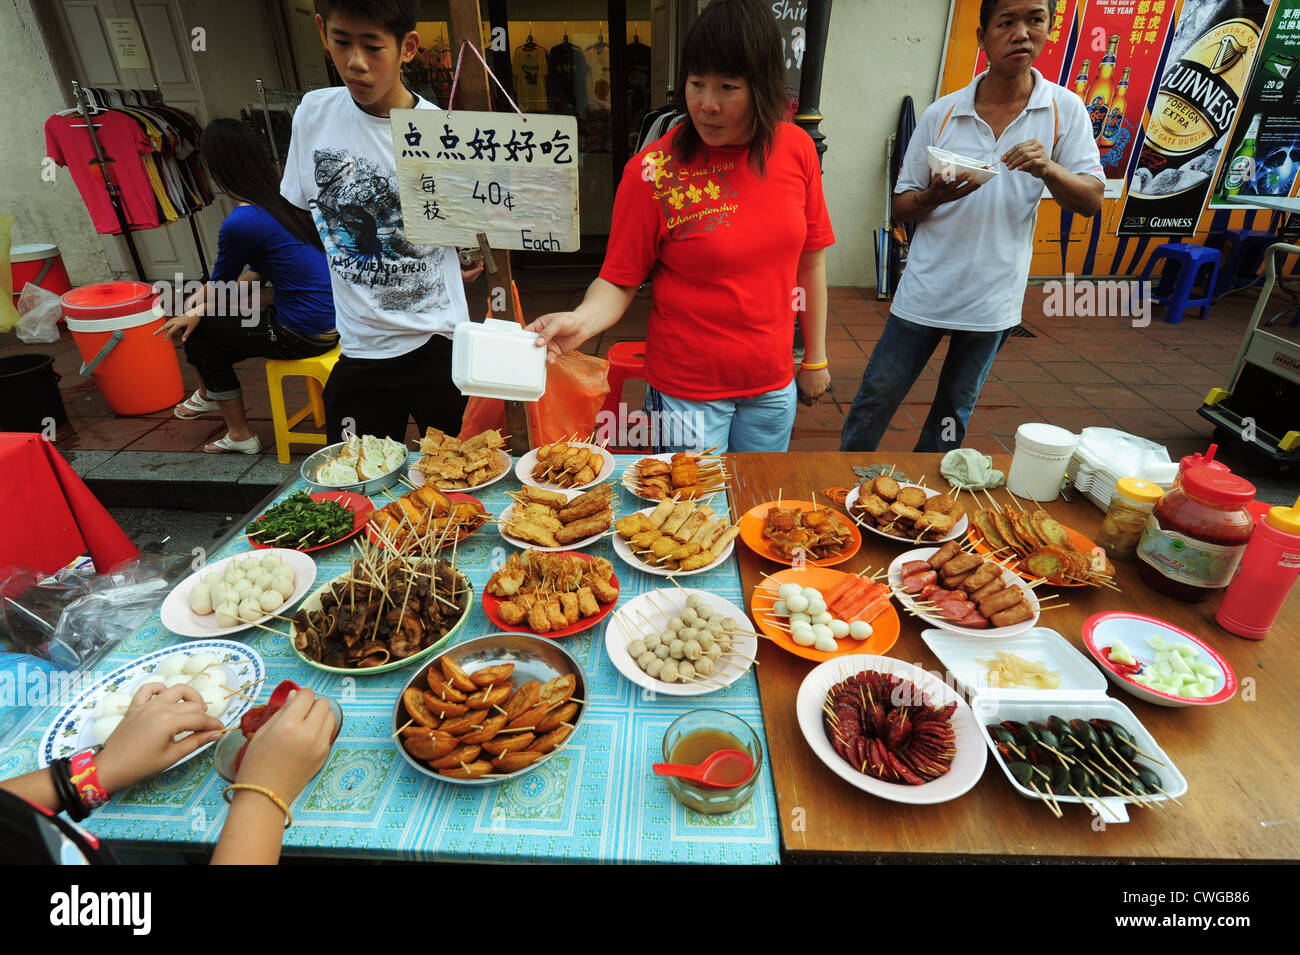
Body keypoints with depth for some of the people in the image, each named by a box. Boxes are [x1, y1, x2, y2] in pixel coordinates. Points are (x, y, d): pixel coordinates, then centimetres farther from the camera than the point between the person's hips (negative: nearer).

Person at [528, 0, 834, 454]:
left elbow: (810, 261, 6)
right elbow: (620, 279, -10)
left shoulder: (796, 149, -2)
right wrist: (581, 321, -30)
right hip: (687, 389, -4)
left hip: (773, 386, 4)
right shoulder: (651, 171, -14)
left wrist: (815, 357, 10)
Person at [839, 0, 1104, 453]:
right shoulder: (941, 114, -1)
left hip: (993, 297, 1)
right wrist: (936, 196, -20)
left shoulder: (1065, 110, 0)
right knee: (876, 398, 4)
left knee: (955, 410, 14)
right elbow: (901, 207, 3)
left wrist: (1049, 169, -22)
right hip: (925, 292, -1)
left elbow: (1092, 200, -2)